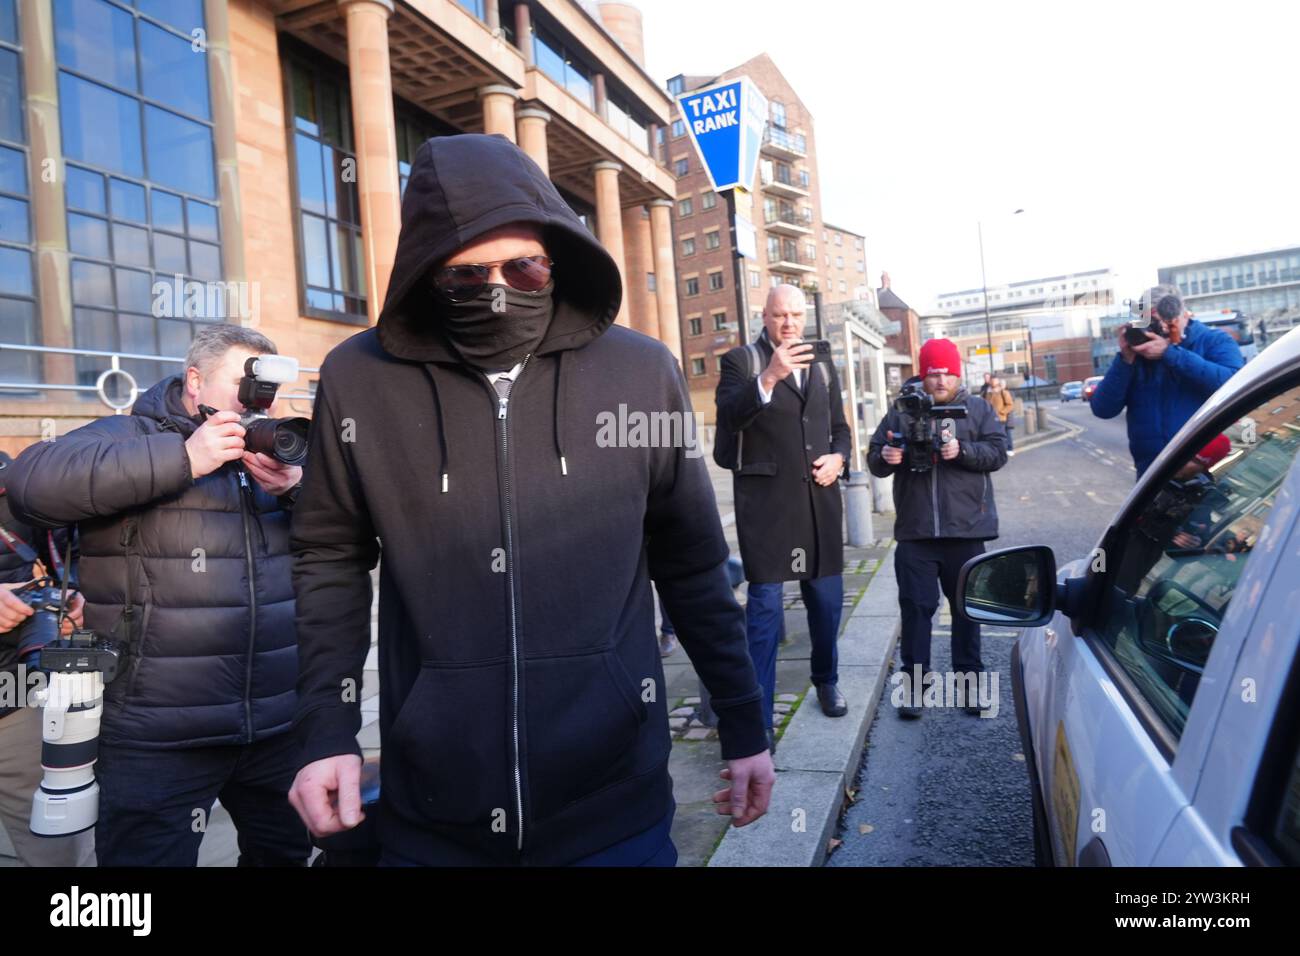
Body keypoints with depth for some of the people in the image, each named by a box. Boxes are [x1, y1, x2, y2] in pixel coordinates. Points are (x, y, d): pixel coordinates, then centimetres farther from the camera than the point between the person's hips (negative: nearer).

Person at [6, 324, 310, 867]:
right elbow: (33, 482, -20)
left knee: (288, 852, 20)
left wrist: (298, 487, -15)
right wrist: (182, 460, -24)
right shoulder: (127, 436, -2)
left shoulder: (272, 447, 12)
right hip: (156, 741, -5)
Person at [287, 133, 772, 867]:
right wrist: (328, 729, -1)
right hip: (431, 818, 1)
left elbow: (692, 566, 3)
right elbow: (333, 560, 6)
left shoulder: (643, 373, -5)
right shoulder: (360, 379, -5)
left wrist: (744, 725, 7)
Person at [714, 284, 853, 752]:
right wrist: (769, 377, -31)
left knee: (827, 598, 14)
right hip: (766, 502, -5)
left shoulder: (823, 367, 17)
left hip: (819, 501, 5)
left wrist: (838, 457, 0)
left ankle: (826, 681, 37)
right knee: (765, 605, -5)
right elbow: (729, 417, -16)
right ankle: (759, 717, 3)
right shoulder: (741, 360, 0)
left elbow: (840, 427, 22)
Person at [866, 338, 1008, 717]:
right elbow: (874, 459, 8)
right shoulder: (901, 411, 9)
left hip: (966, 530, 0)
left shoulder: (978, 409, 8)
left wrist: (962, 451, -20)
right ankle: (914, 683, 10)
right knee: (915, 607, 1)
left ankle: (970, 679, 24)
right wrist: (885, 458, -15)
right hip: (915, 533, 0)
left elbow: (998, 452, -2)